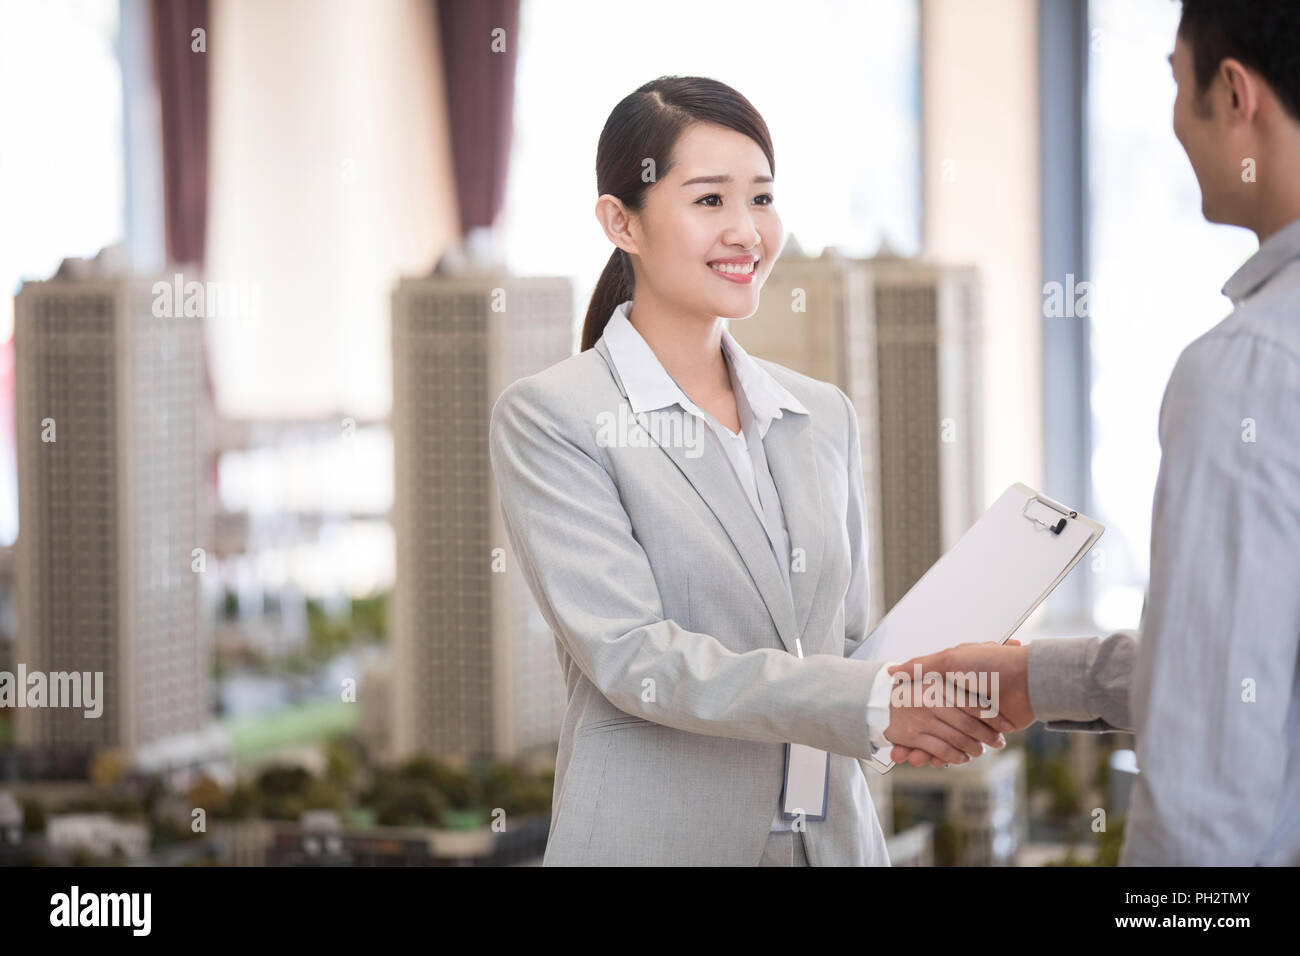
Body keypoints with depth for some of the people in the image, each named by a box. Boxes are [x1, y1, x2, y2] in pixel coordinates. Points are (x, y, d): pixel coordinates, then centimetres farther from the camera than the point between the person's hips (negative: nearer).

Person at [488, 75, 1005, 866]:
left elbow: (846, 640, 15)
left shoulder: (824, 416, 11)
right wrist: (870, 703, -22)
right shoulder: (550, 418, -7)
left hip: (833, 832, 5)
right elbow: (629, 655, -16)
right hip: (653, 837, -5)